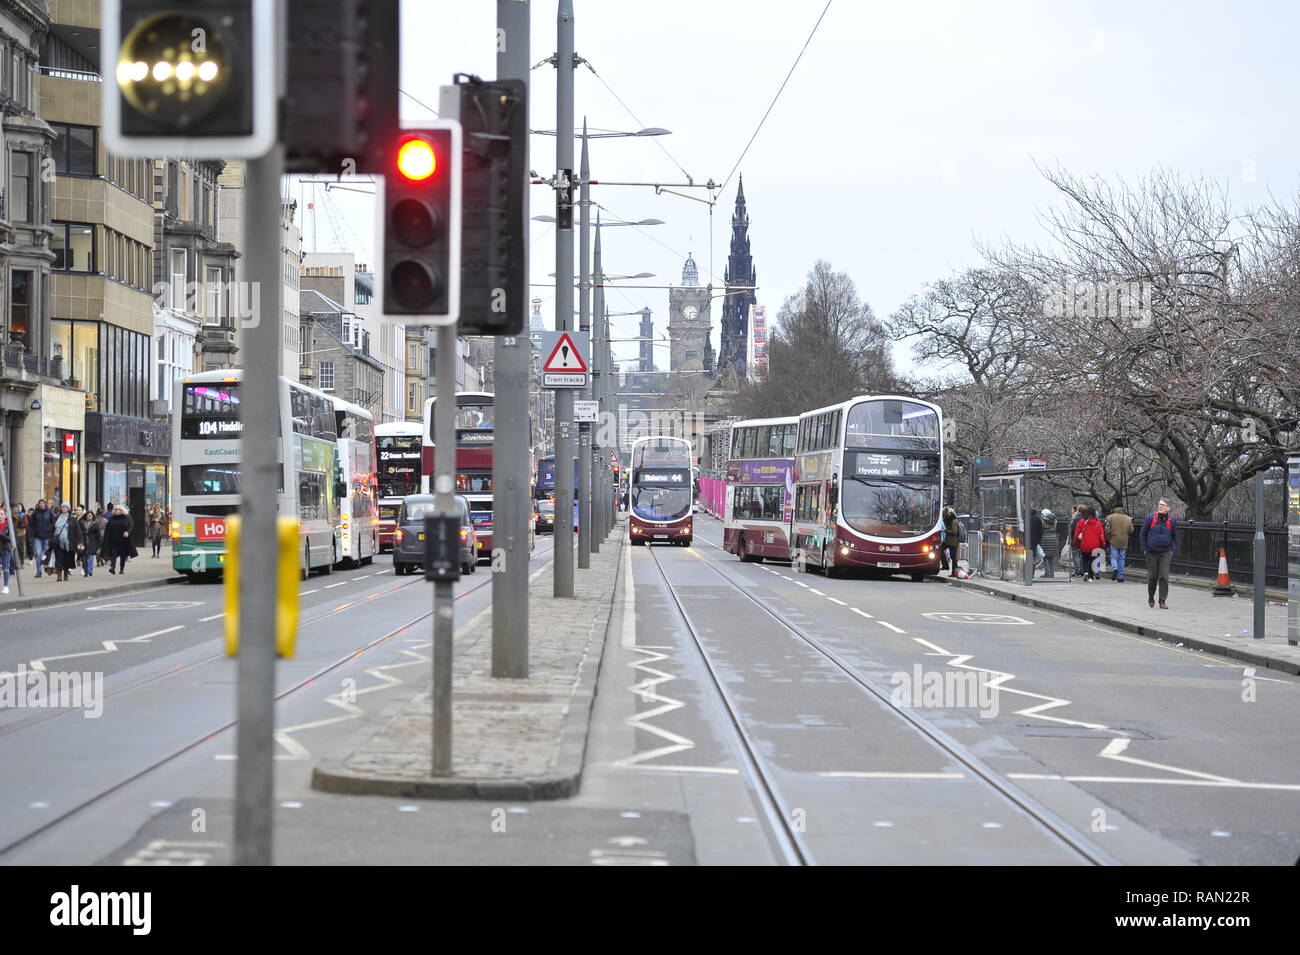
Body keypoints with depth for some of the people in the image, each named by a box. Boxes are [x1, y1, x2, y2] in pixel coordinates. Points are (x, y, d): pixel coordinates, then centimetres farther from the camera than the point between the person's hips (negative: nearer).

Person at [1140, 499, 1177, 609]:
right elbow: (1143, 534, 6)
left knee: (1164, 576, -6)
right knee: (1152, 576, 7)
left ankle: (1162, 601, -3)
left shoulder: (1172, 521, 1)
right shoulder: (1150, 519, -3)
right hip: (1152, 552, 0)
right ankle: (1151, 597, 29)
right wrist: (1144, 548, 2)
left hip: (1166, 553, 0)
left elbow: (1175, 537, 13)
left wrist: (1173, 550, 5)